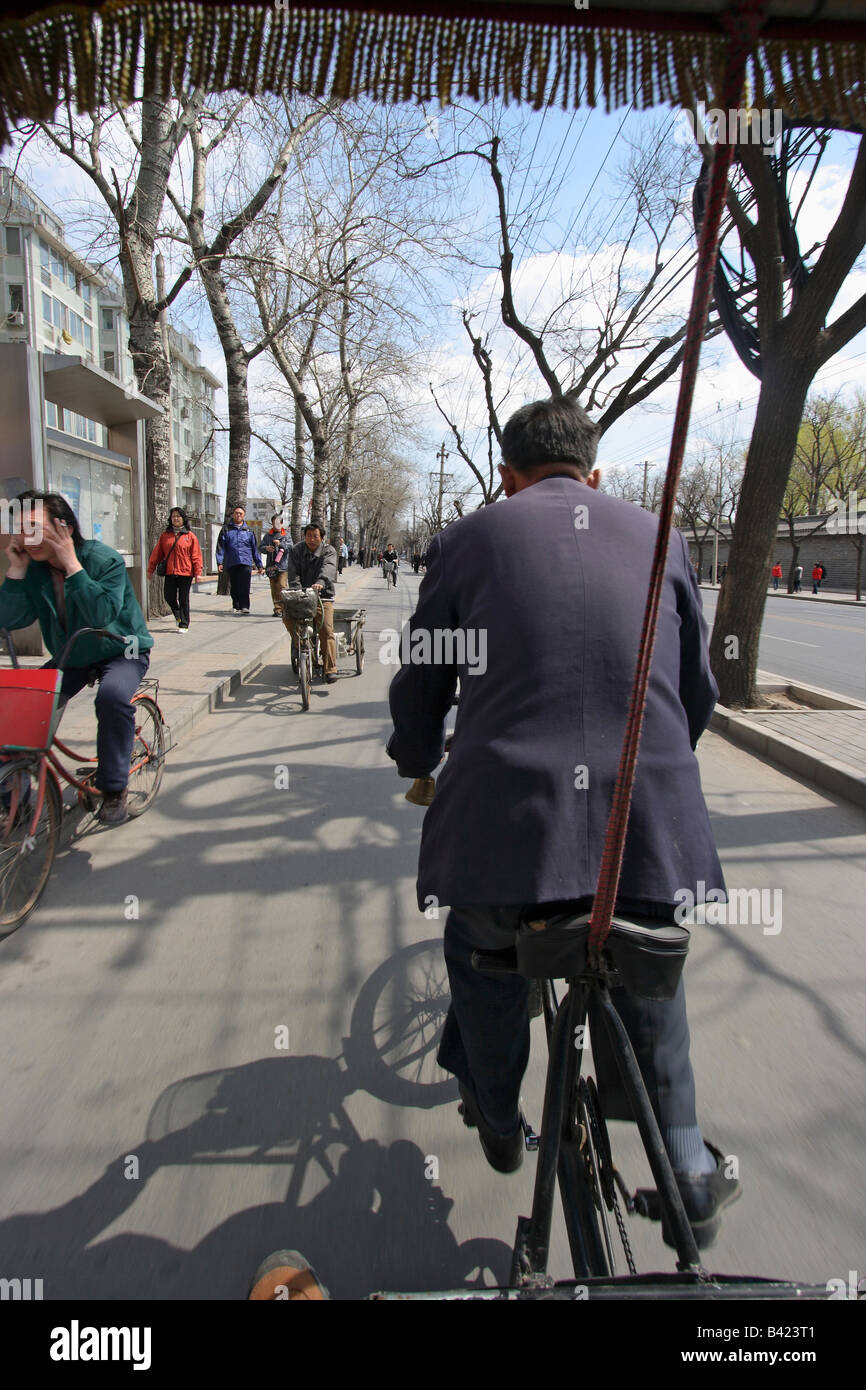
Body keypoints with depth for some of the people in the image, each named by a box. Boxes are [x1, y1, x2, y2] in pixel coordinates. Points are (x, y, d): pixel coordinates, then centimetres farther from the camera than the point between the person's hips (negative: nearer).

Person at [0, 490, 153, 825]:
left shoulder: (104, 559, -21)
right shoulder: (33, 568, -5)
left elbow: (102, 614, -36)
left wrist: (71, 563, -35)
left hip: (120, 652, -5)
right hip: (69, 657, 5)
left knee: (113, 697, -35)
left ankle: (113, 790, -20)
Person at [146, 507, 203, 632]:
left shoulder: (190, 536, 2)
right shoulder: (165, 535, 9)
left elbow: (196, 555, -1)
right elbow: (157, 553, 11)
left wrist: (198, 572, -7)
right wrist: (151, 569, 10)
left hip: (185, 572, -3)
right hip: (169, 572, 3)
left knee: (183, 600, 2)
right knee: (169, 597, 4)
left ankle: (184, 625, 11)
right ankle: (178, 615, 32)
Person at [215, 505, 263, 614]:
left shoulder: (249, 531, 15)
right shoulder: (226, 530, 12)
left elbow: (255, 549, 17)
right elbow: (220, 547, 6)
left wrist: (259, 565, 13)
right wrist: (219, 562, -5)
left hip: (246, 562, -1)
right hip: (231, 563, 1)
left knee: (244, 586, -14)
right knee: (234, 587, 5)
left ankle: (244, 606, -16)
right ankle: (236, 606, 15)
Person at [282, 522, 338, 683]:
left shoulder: (329, 551, 0)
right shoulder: (296, 550, 7)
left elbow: (327, 569, -22)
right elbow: (293, 573, -6)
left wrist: (320, 583, -44)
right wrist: (296, 591, -26)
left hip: (323, 596, -2)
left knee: (326, 629, -18)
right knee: (287, 617, -25)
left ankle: (330, 669, -17)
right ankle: (298, 645, 3)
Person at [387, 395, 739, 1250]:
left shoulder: (469, 539, 6)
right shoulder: (657, 537, 13)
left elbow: (419, 690, 11)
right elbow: (699, 693, 19)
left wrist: (416, 763, 32)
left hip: (508, 810, -2)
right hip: (651, 815, 3)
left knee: (484, 955, 27)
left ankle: (497, 1121, 47)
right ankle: (688, 1172, 33)